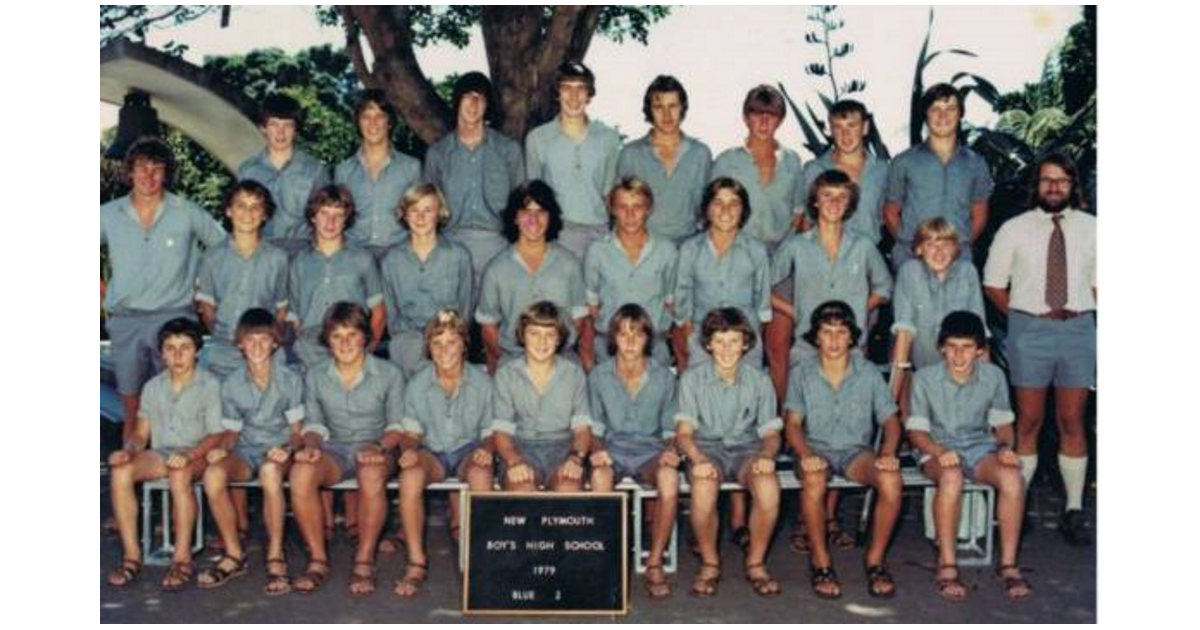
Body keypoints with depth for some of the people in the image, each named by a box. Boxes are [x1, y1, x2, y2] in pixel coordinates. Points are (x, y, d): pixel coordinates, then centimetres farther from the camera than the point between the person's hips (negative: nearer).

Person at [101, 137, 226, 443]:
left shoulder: (187, 213, 1)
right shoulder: (108, 215, 6)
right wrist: (101, 288, 12)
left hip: (173, 318, -2)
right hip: (125, 322, 2)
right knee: (131, 405, 6)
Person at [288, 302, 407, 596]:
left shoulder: (389, 374, 3)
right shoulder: (315, 376, 9)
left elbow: (397, 425, 2)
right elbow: (314, 423, 12)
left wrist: (380, 447, -17)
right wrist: (312, 445, -10)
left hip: (376, 449, -2)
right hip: (333, 449, 2)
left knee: (371, 474, -40)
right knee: (299, 473, -33)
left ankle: (364, 562, -26)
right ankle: (318, 560, -21)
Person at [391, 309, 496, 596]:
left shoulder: (481, 381, 1)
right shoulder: (418, 384, 2)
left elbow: (490, 430, 5)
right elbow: (410, 431, 7)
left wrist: (485, 449, -17)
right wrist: (409, 449, -16)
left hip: (469, 449, -1)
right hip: (431, 451, 1)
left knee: (481, 474, -37)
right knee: (410, 475, -34)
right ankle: (416, 562, -27)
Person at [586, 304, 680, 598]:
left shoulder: (664, 376, 7)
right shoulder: (599, 376, 7)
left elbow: (670, 427, 11)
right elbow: (594, 426, 11)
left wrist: (670, 449, -9)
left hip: (650, 449, 0)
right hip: (612, 448, 0)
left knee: (669, 476, -36)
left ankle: (655, 563, -22)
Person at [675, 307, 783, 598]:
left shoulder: (759, 381, 6)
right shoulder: (692, 379, 1)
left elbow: (770, 433, 6)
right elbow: (684, 432, -6)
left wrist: (766, 455, -18)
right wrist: (698, 459, -27)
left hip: (747, 448, 1)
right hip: (706, 448, -1)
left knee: (769, 488, -32)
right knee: (704, 489, -36)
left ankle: (755, 563, -8)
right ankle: (709, 564, -11)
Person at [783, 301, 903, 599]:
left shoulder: (868, 373, 6)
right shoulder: (801, 374, 5)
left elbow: (890, 420, 2)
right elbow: (792, 423, -3)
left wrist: (887, 453, -18)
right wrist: (805, 455, -24)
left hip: (856, 450, 1)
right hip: (816, 449, -1)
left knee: (891, 479, -30)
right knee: (814, 480, -37)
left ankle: (875, 559, -12)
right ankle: (821, 562, -19)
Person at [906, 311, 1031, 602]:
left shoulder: (993, 376, 2)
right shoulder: (925, 378, -4)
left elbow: (1002, 422, 11)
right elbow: (916, 430, -4)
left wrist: (1005, 446, -11)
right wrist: (939, 452, -23)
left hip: (981, 447, 2)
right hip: (938, 450, -2)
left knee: (1013, 477, -30)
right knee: (952, 477, -38)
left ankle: (1008, 564, -18)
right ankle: (947, 566, -28)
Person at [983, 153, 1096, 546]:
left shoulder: (1091, 229, 7)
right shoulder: (1014, 229, 4)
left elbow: (1099, 284, 10)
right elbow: (993, 284, 8)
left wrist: (1081, 313, -1)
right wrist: (1021, 316, 2)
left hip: (1078, 329, 1)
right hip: (1030, 330, -1)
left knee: (1072, 422, 6)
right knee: (1029, 422, 3)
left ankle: (1074, 511, 12)